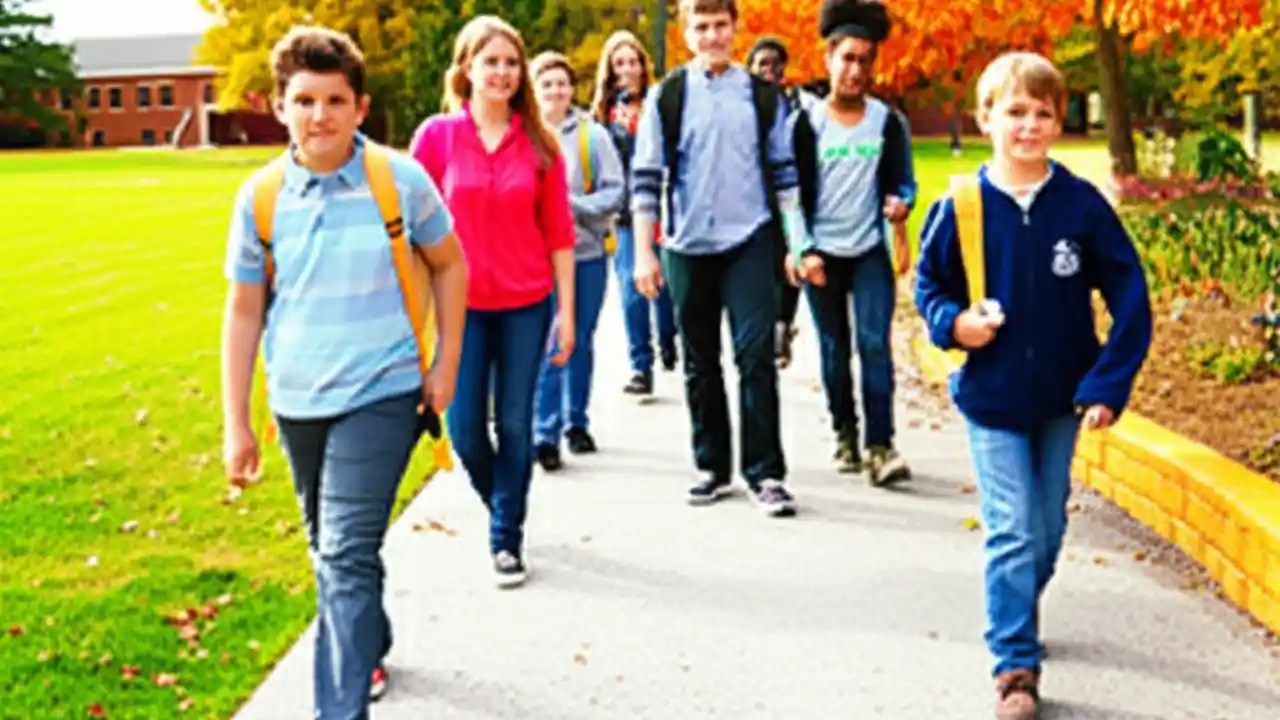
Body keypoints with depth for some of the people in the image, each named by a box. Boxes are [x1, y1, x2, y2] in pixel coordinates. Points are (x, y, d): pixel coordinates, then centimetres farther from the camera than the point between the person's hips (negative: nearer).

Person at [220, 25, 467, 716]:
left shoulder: (400, 179, -8)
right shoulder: (261, 196, -2)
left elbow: (448, 266, 6)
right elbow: (244, 311, 5)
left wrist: (446, 363, 2)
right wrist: (236, 423, 4)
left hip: (380, 393, -4)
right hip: (297, 402, 4)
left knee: (346, 557, -13)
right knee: (330, 551, 20)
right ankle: (368, 649, 45)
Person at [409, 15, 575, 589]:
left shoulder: (539, 144, 0)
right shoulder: (436, 136, -3)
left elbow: (559, 232, 3)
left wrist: (566, 309, 0)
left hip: (527, 304, 0)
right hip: (462, 305, 0)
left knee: (515, 425, 4)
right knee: (466, 429, 4)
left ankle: (507, 538, 19)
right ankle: (502, 506, 34)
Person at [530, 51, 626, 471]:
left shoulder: (592, 135, 2)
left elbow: (615, 192, 0)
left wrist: (573, 206, -13)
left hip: (587, 252, 2)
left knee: (581, 341, 11)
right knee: (547, 345, -7)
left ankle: (577, 422, 25)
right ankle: (545, 433, -2)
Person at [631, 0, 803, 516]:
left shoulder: (762, 96, 5)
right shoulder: (667, 97, 2)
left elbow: (784, 173, 9)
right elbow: (646, 178, 2)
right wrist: (644, 253, -3)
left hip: (750, 242, -1)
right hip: (688, 247, 1)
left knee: (756, 355, -8)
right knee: (700, 364, 9)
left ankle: (765, 473, -1)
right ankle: (713, 468, 20)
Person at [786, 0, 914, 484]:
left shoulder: (887, 121, 3)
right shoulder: (808, 122, -1)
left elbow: (902, 180, 8)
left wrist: (900, 203, -16)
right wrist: (803, 251, -9)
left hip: (871, 251, 0)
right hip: (822, 253, 0)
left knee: (874, 344, -10)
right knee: (834, 350, 7)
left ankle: (880, 447, -9)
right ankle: (844, 435, 22)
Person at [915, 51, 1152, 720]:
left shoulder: (1082, 204, -9)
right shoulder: (960, 207, -10)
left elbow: (1130, 298, -5)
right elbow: (929, 283, 5)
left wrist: (1108, 384, -11)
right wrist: (953, 321, -15)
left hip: (1062, 400, 2)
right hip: (992, 399, -2)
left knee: (1048, 529, 16)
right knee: (1012, 533, -5)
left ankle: (1016, 613, 41)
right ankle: (1015, 666, 5)